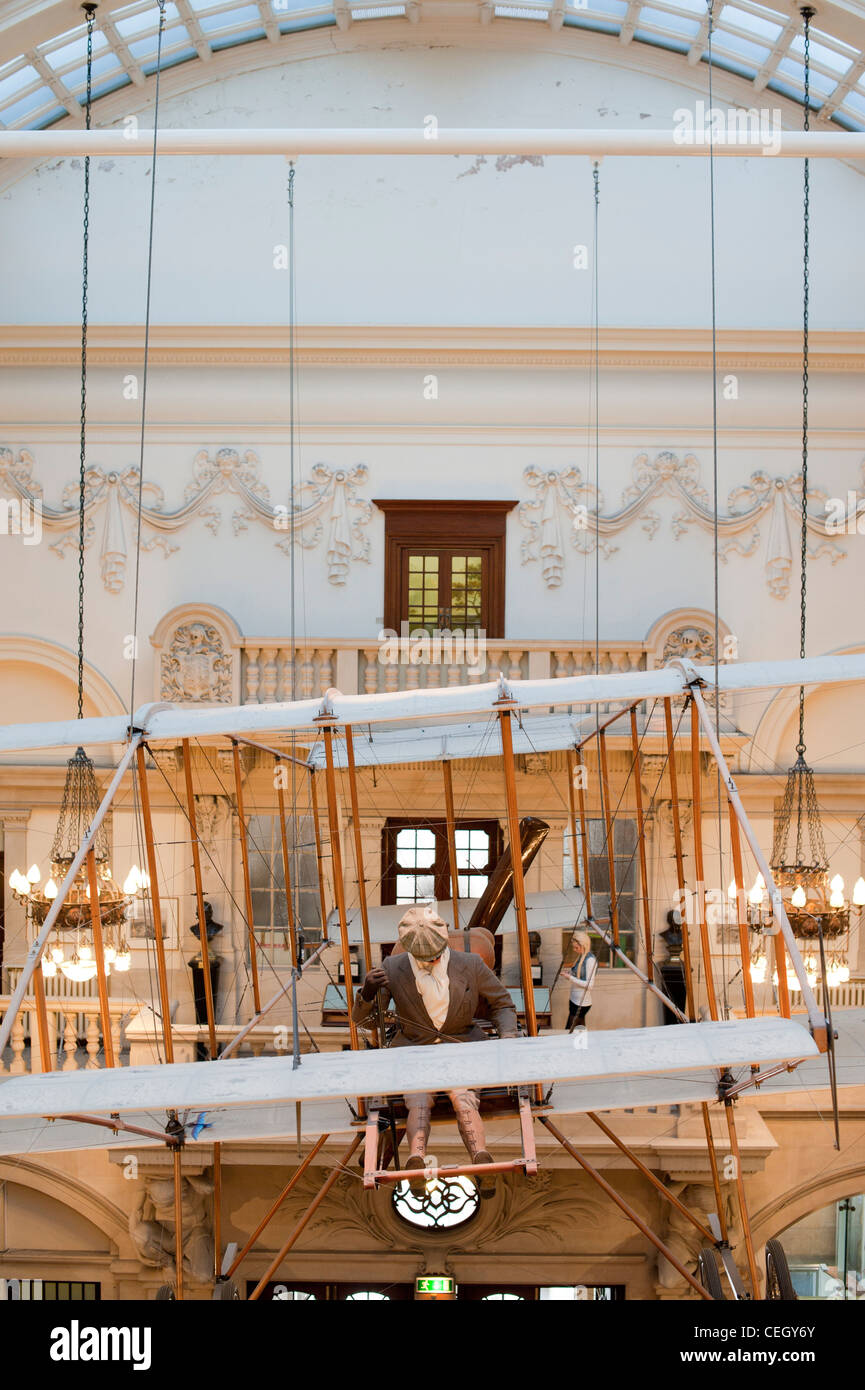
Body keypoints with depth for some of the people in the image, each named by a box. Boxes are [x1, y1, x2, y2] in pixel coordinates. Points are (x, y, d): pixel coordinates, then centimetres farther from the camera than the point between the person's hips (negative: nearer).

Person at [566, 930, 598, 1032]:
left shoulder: (590, 960, -16)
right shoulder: (580, 957, 12)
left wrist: (571, 978, -21)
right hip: (575, 1000, 9)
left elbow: (589, 984, -20)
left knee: (570, 1031, -9)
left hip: (582, 1003, -9)